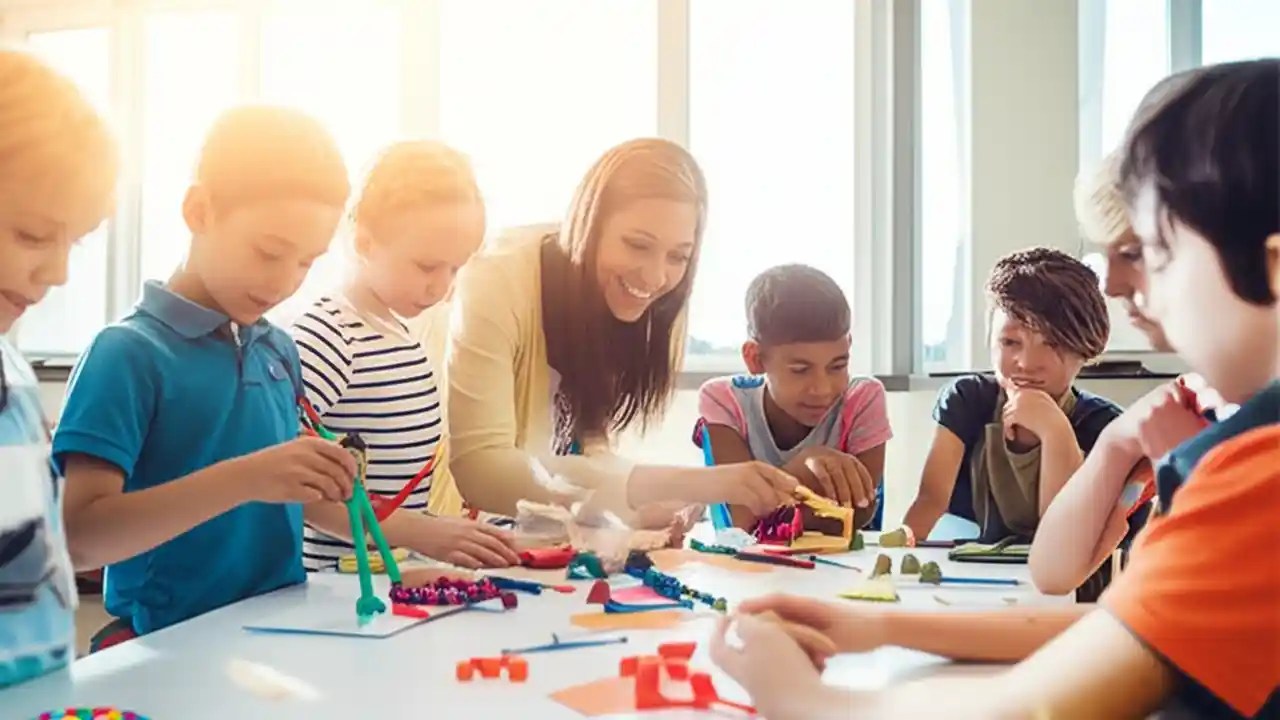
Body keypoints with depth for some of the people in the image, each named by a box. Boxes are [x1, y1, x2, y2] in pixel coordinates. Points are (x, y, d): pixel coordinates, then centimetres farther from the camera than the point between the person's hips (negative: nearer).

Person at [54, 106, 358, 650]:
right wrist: (243, 478, -24)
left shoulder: (281, 349, 8)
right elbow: (78, 537, -15)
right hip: (169, 643, -3)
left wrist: (321, 482, 1)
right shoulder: (128, 353, -8)